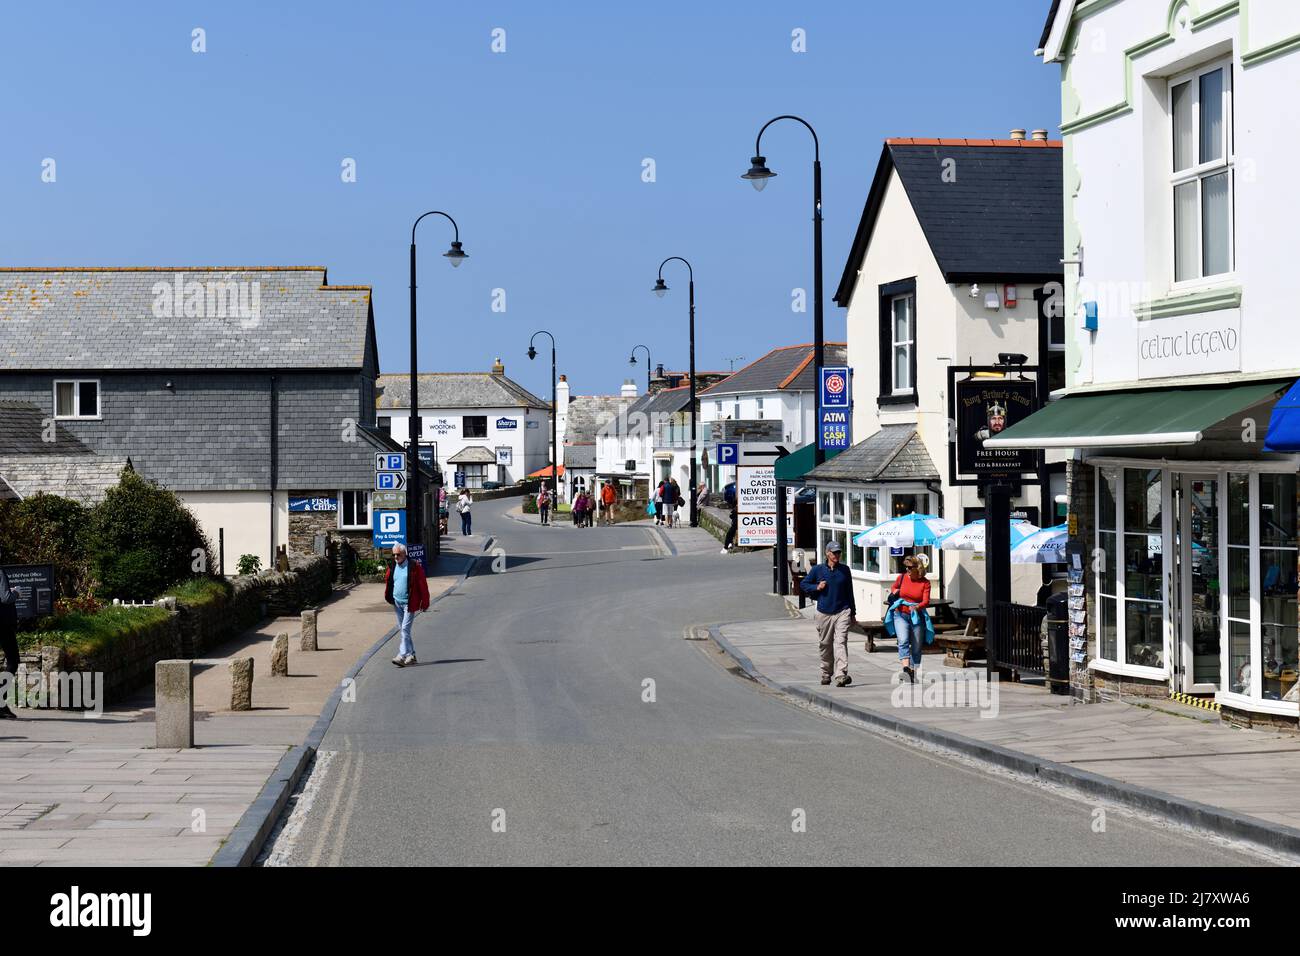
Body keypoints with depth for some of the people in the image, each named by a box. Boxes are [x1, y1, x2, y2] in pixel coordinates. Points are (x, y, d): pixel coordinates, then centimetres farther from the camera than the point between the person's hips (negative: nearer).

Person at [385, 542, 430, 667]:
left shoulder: (414, 567, -9)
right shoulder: (392, 567, 8)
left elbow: (423, 585, -7)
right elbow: (388, 581, 21)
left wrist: (424, 603, -7)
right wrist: (388, 597, 9)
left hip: (409, 603, -7)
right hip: (397, 603, 7)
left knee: (405, 629, -13)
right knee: (401, 630, 11)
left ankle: (402, 655, -16)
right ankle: (411, 655, 20)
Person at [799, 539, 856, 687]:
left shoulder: (845, 569, 7)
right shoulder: (818, 570, 3)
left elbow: (849, 592, 14)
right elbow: (803, 584, 14)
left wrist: (853, 612, 17)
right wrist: (816, 587, -5)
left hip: (842, 612, -1)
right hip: (824, 613, 1)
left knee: (841, 642, -14)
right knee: (825, 644, 10)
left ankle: (841, 675, -24)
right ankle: (826, 673, 27)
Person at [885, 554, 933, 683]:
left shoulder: (925, 582, -4)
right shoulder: (902, 577, 1)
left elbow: (926, 601, -14)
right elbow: (893, 587, 23)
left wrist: (917, 607, -34)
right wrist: (894, 592, 0)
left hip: (917, 616, 0)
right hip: (901, 614, 0)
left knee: (916, 646, 6)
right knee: (903, 640, -23)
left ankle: (913, 672, 20)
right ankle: (906, 667, -36)